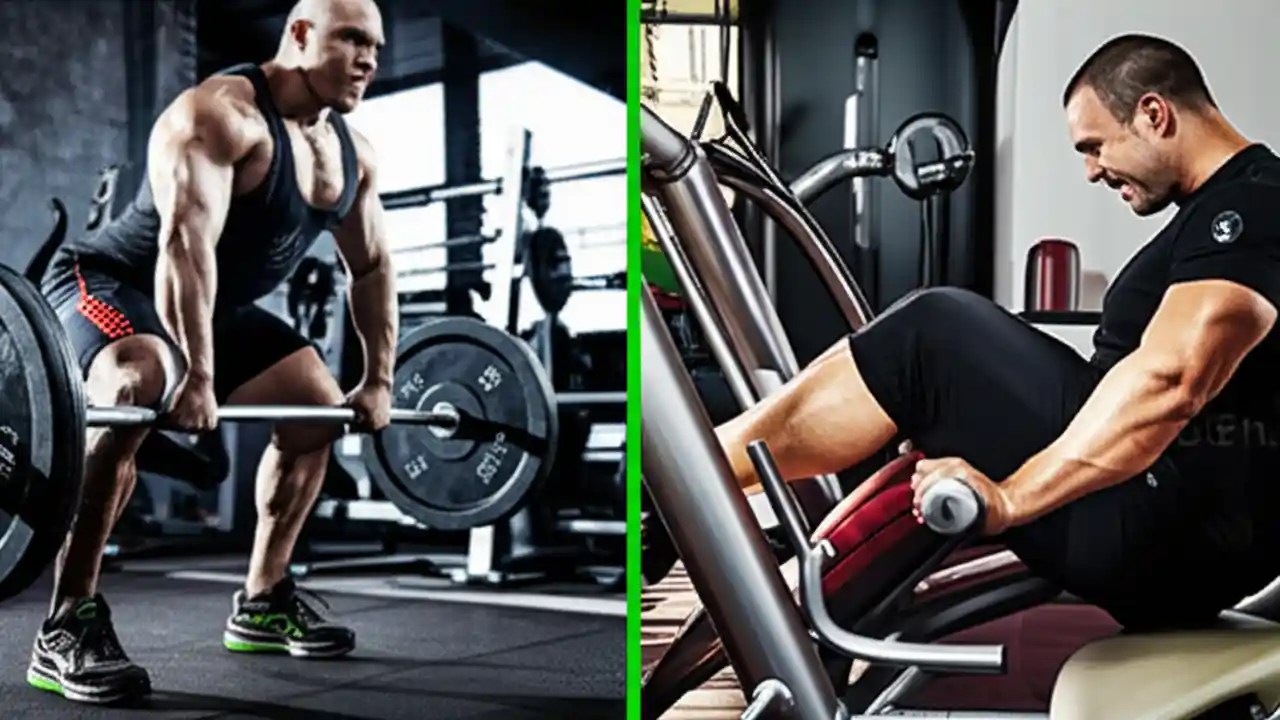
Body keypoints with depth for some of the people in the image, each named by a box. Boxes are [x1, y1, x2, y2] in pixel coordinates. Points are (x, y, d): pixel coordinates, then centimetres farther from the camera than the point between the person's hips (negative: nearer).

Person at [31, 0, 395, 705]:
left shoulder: (351, 153, -1)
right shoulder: (220, 115, -26)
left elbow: (371, 266, 6)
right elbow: (186, 241, -38)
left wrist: (379, 379, 3)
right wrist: (197, 376, -44)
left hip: (214, 306, 9)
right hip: (109, 284, -9)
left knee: (320, 410, 7)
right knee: (139, 394, -38)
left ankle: (262, 601, 15)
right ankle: (68, 626, -29)